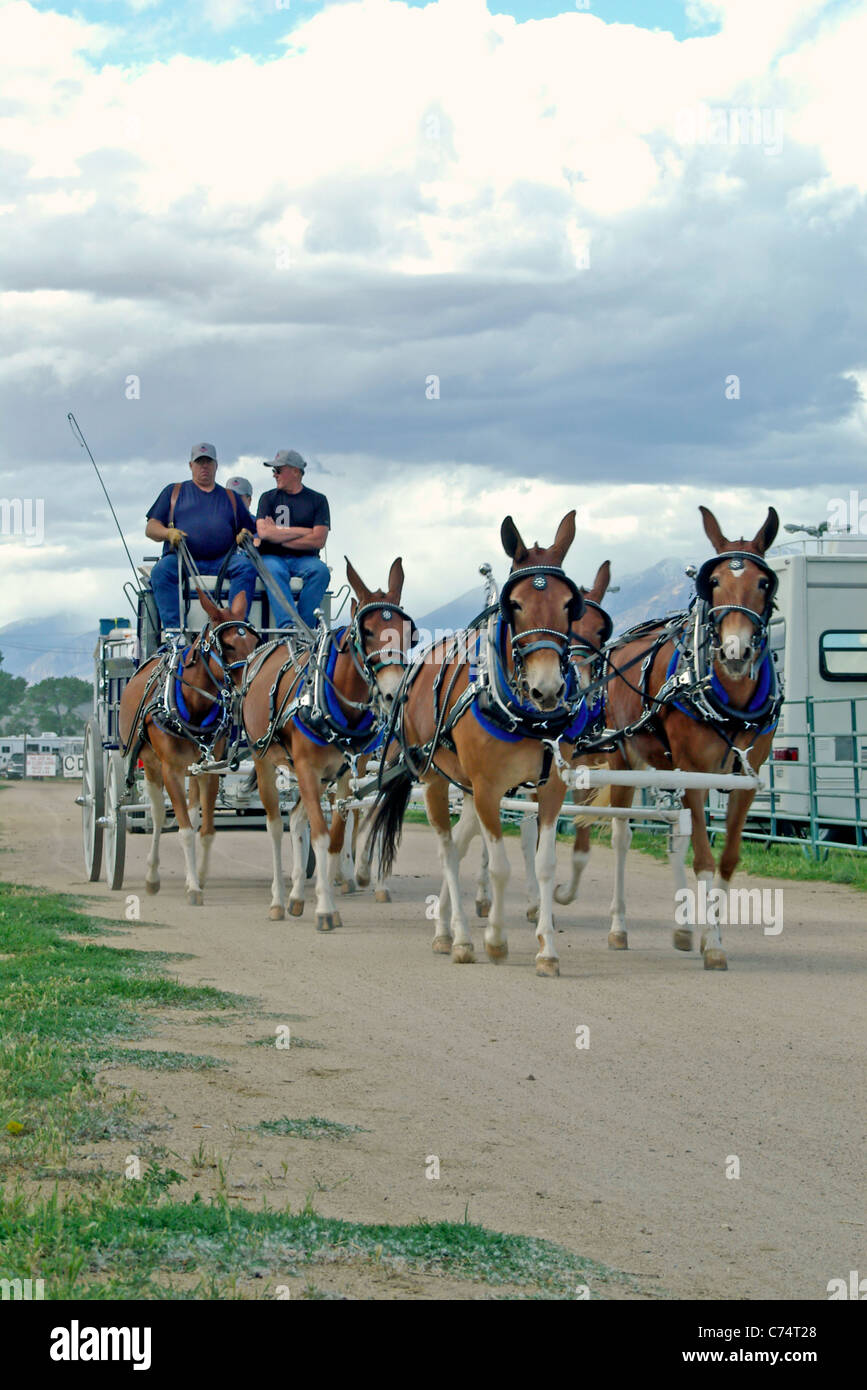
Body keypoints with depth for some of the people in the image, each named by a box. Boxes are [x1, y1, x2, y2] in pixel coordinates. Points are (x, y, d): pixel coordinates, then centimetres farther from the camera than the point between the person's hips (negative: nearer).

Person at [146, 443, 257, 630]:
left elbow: (249, 529, 23)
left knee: (246, 566, -30)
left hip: (222, 560, 1)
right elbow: (150, 529, 14)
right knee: (161, 571, -33)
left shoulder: (230, 497, 26)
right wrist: (168, 533, -8)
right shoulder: (174, 491, 22)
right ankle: (173, 629, -42)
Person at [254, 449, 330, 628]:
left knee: (320, 570, -33)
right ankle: (287, 626, -52)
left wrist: (278, 535, -3)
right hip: (272, 557, 0)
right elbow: (263, 532, -5)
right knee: (275, 571, -36)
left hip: (304, 558, 0)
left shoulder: (318, 500, 10)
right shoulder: (268, 498, 13)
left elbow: (318, 540, -4)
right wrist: (304, 531, -4)